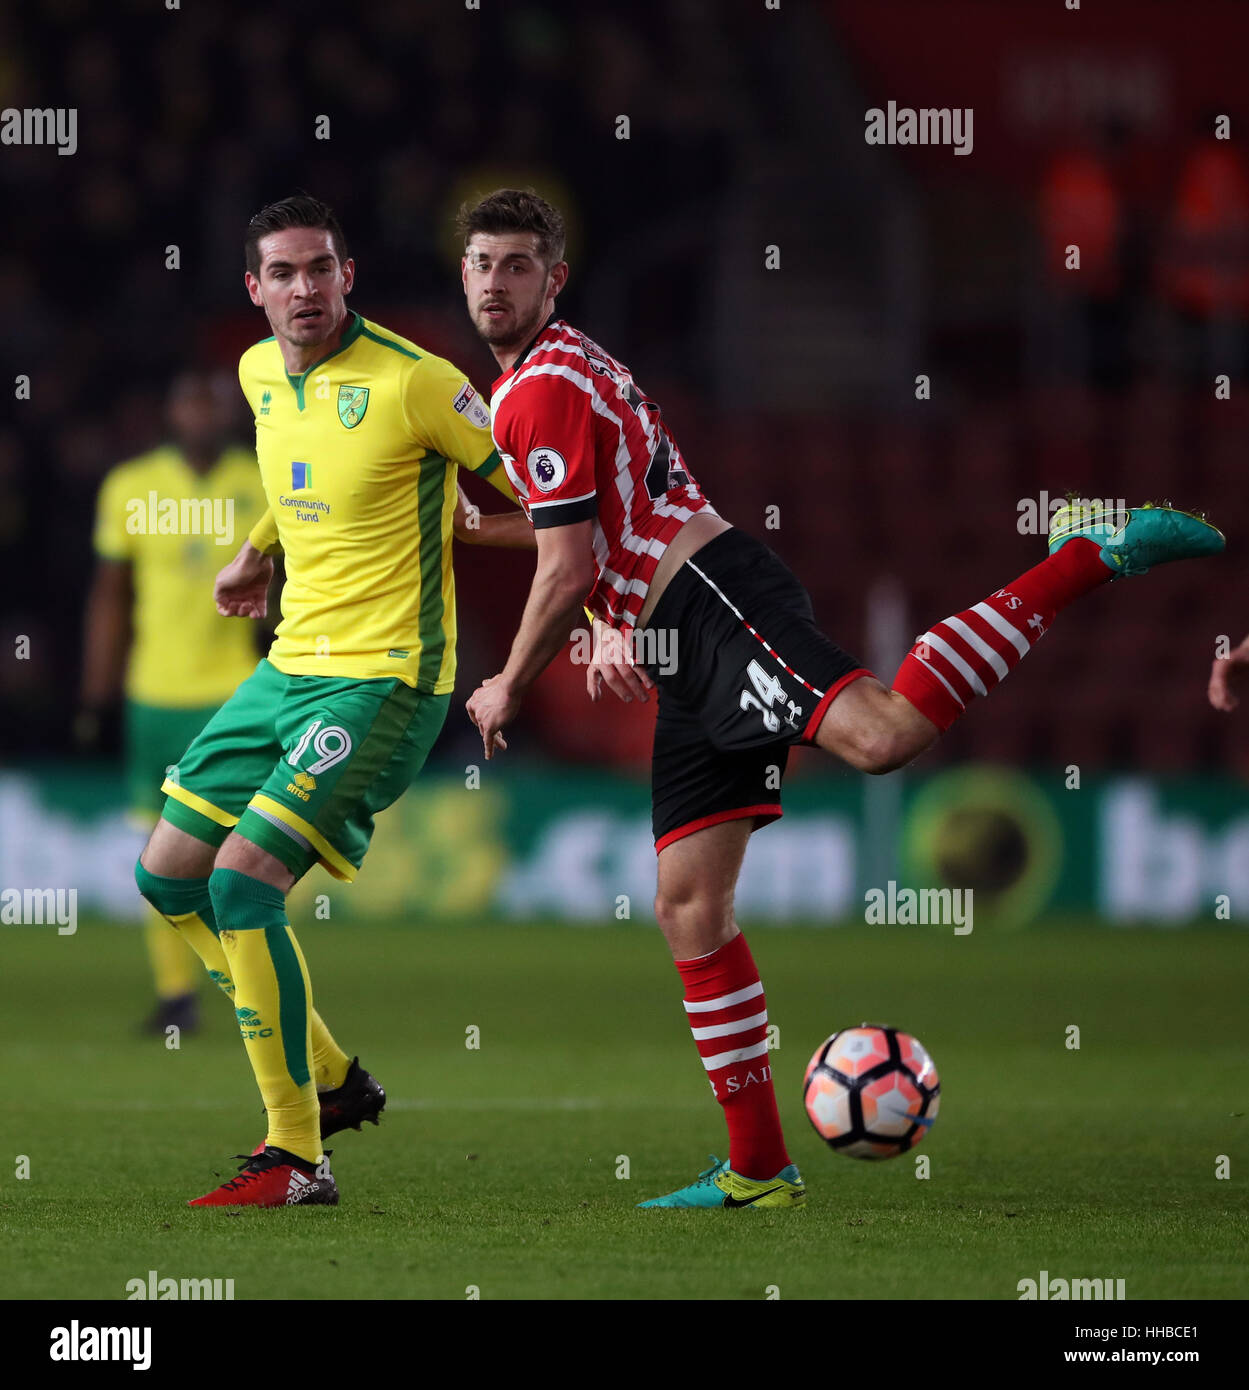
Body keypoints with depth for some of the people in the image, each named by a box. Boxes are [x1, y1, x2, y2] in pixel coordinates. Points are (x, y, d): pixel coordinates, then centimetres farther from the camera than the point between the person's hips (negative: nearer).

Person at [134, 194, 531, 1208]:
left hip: (383, 677, -9)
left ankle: (298, 1158, -11)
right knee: (169, 875, 11)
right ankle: (330, 1079, 24)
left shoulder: (411, 382, -17)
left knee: (242, 883, -19)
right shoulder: (260, 373, 7)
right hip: (290, 667, 9)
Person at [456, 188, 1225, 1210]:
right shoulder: (556, 370, 26)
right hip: (687, 651, 10)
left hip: (716, 597, -10)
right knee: (688, 907, 5)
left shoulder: (542, 389, -6)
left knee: (882, 734, -34)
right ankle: (759, 1172, 6)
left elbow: (565, 573, -10)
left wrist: (509, 692, 4)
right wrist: (617, 634, 18)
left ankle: (1086, 559, -25)